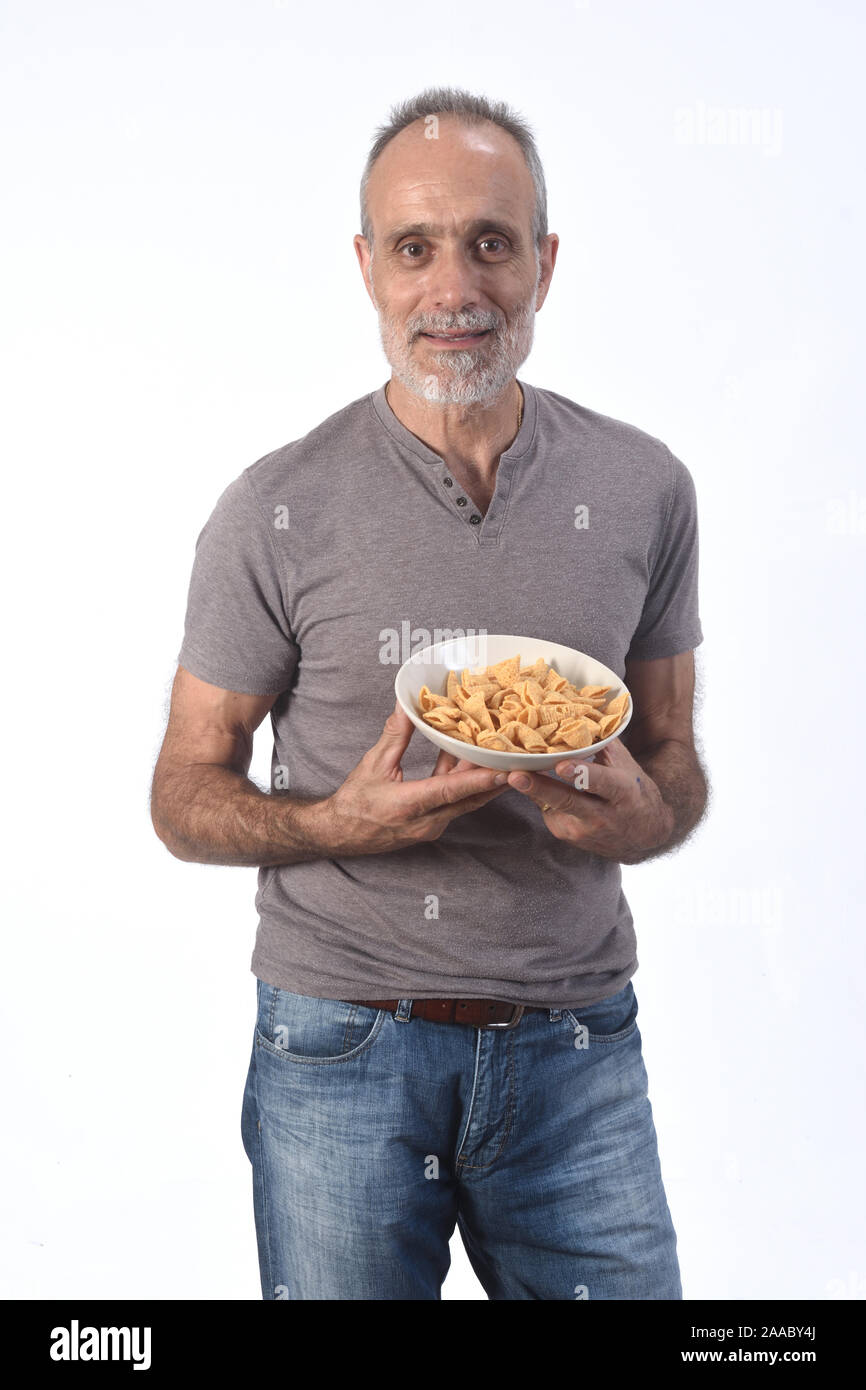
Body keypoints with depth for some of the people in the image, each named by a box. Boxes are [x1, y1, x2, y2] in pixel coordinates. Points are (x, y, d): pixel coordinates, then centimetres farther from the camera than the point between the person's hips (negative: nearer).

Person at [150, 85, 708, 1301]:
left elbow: (676, 758, 8)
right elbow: (186, 798, -1)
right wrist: (339, 822, -21)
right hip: (342, 1048, -1)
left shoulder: (643, 489, -1)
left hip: (574, 1045, 2)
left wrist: (643, 816, -15)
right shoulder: (278, 513, -8)